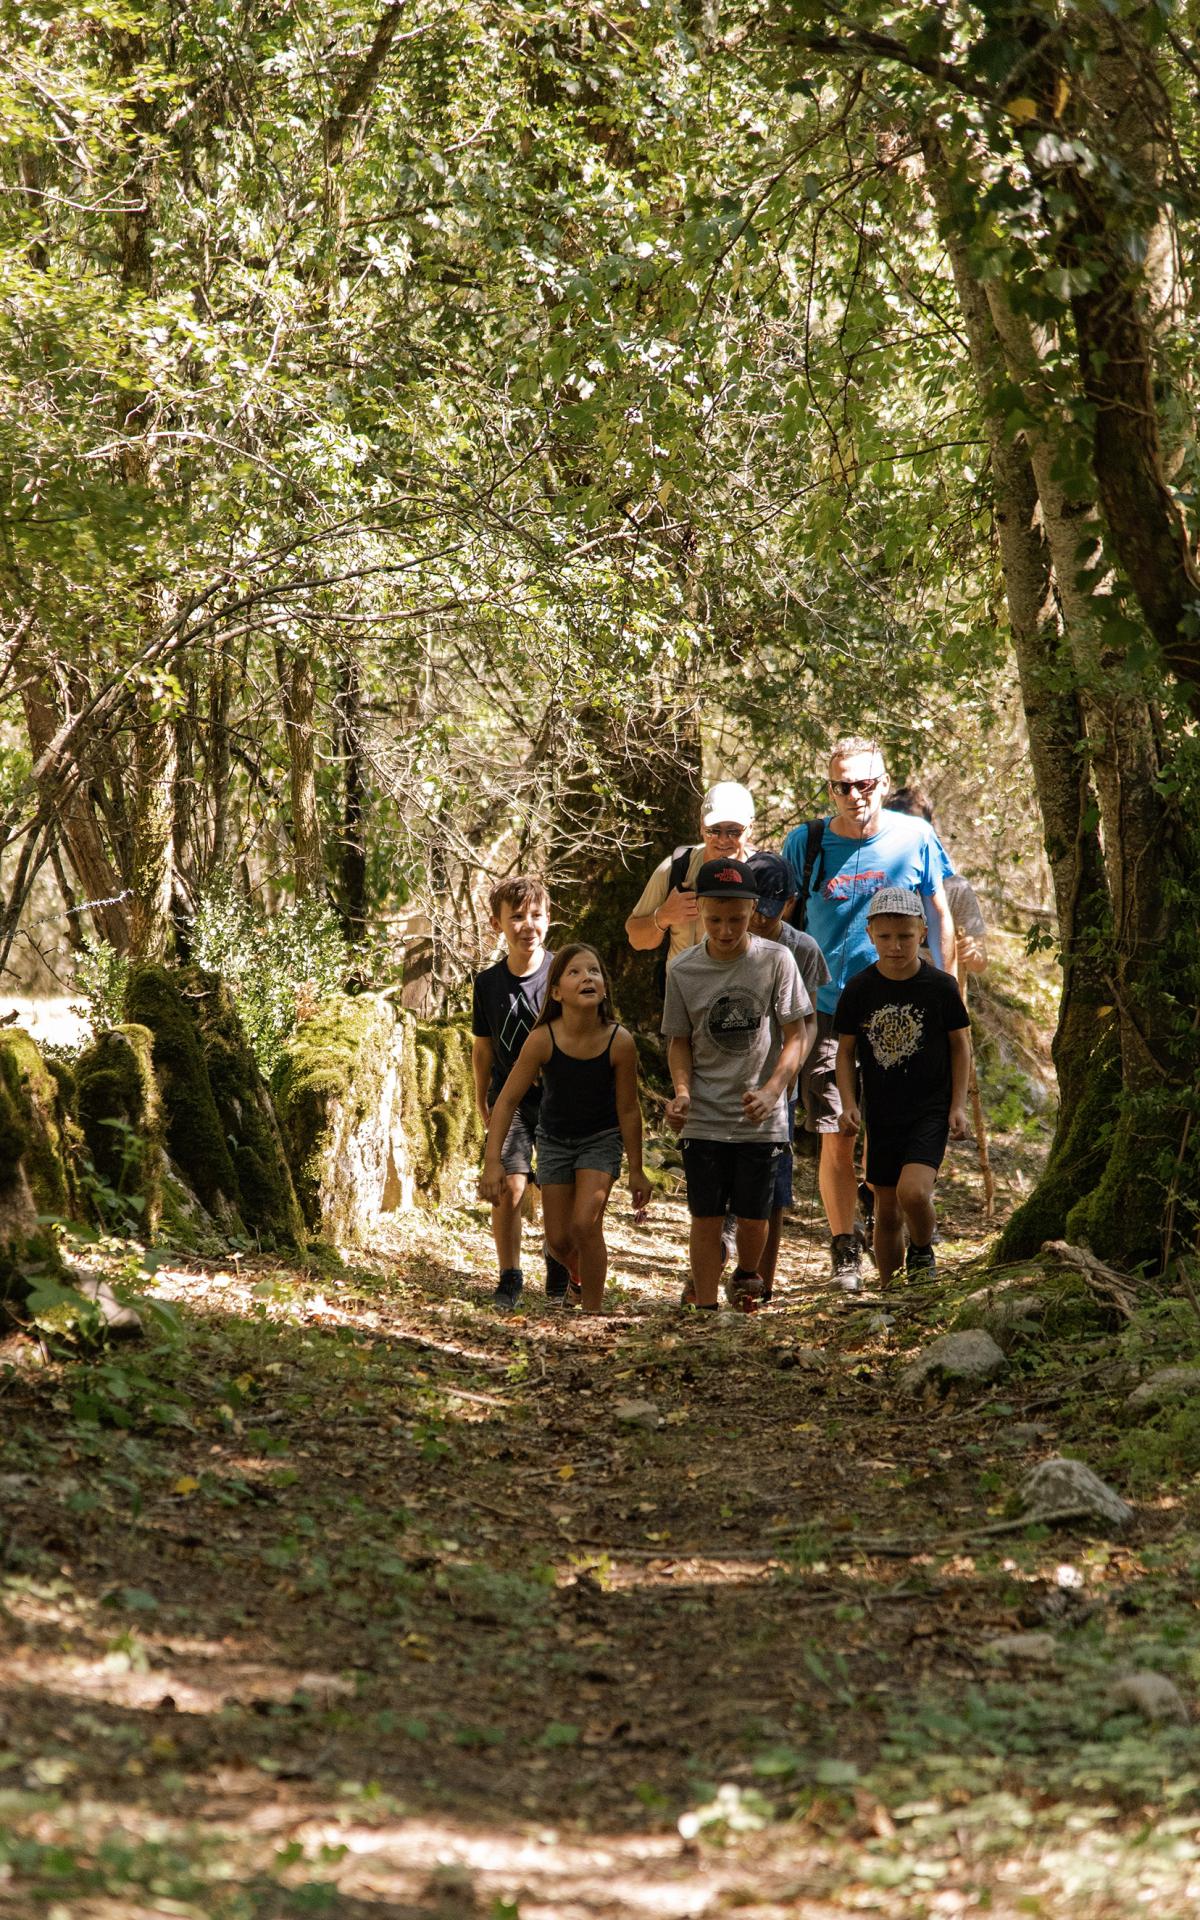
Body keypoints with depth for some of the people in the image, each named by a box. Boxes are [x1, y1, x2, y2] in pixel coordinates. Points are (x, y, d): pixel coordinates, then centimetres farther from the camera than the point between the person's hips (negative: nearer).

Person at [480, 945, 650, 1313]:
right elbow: (508, 1100, -18)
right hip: (555, 1140, 2)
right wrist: (493, 1161, -25)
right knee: (559, 1240, 9)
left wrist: (636, 1170, -4)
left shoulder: (619, 1041, -24)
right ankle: (577, 1274, 44)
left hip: (601, 1139, -2)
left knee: (585, 1224, -20)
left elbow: (628, 1109, -12)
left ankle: (592, 1310, -3)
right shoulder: (543, 1039, -25)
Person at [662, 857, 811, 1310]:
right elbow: (680, 1041, 8)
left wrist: (771, 1092, -19)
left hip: (762, 1120, -1)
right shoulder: (683, 971, -1)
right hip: (704, 1119, 1)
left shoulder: (776, 960, -6)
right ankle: (705, 1307, 10)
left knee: (753, 1217, 5)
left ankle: (745, 1279, 34)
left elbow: (796, 1036, -5)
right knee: (706, 1218, 0)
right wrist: (681, 1092, -11)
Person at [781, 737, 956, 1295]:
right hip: (831, 1012, 0)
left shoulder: (915, 838, -1)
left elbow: (939, 917, 10)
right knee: (836, 1139, -1)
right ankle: (844, 1252, 11)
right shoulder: (805, 843, -1)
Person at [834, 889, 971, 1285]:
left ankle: (922, 1252, 6)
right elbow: (846, 1051, 5)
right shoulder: (859, 989, -3)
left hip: (931, 1109, -3)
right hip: (882, 1115, 3)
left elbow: (960, 1045, 3)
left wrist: (958, 1105, -2)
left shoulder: (941, 986, -7)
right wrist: (848, 1104, -6)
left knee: (913, 1191, -24)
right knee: (887, 1212, 9)